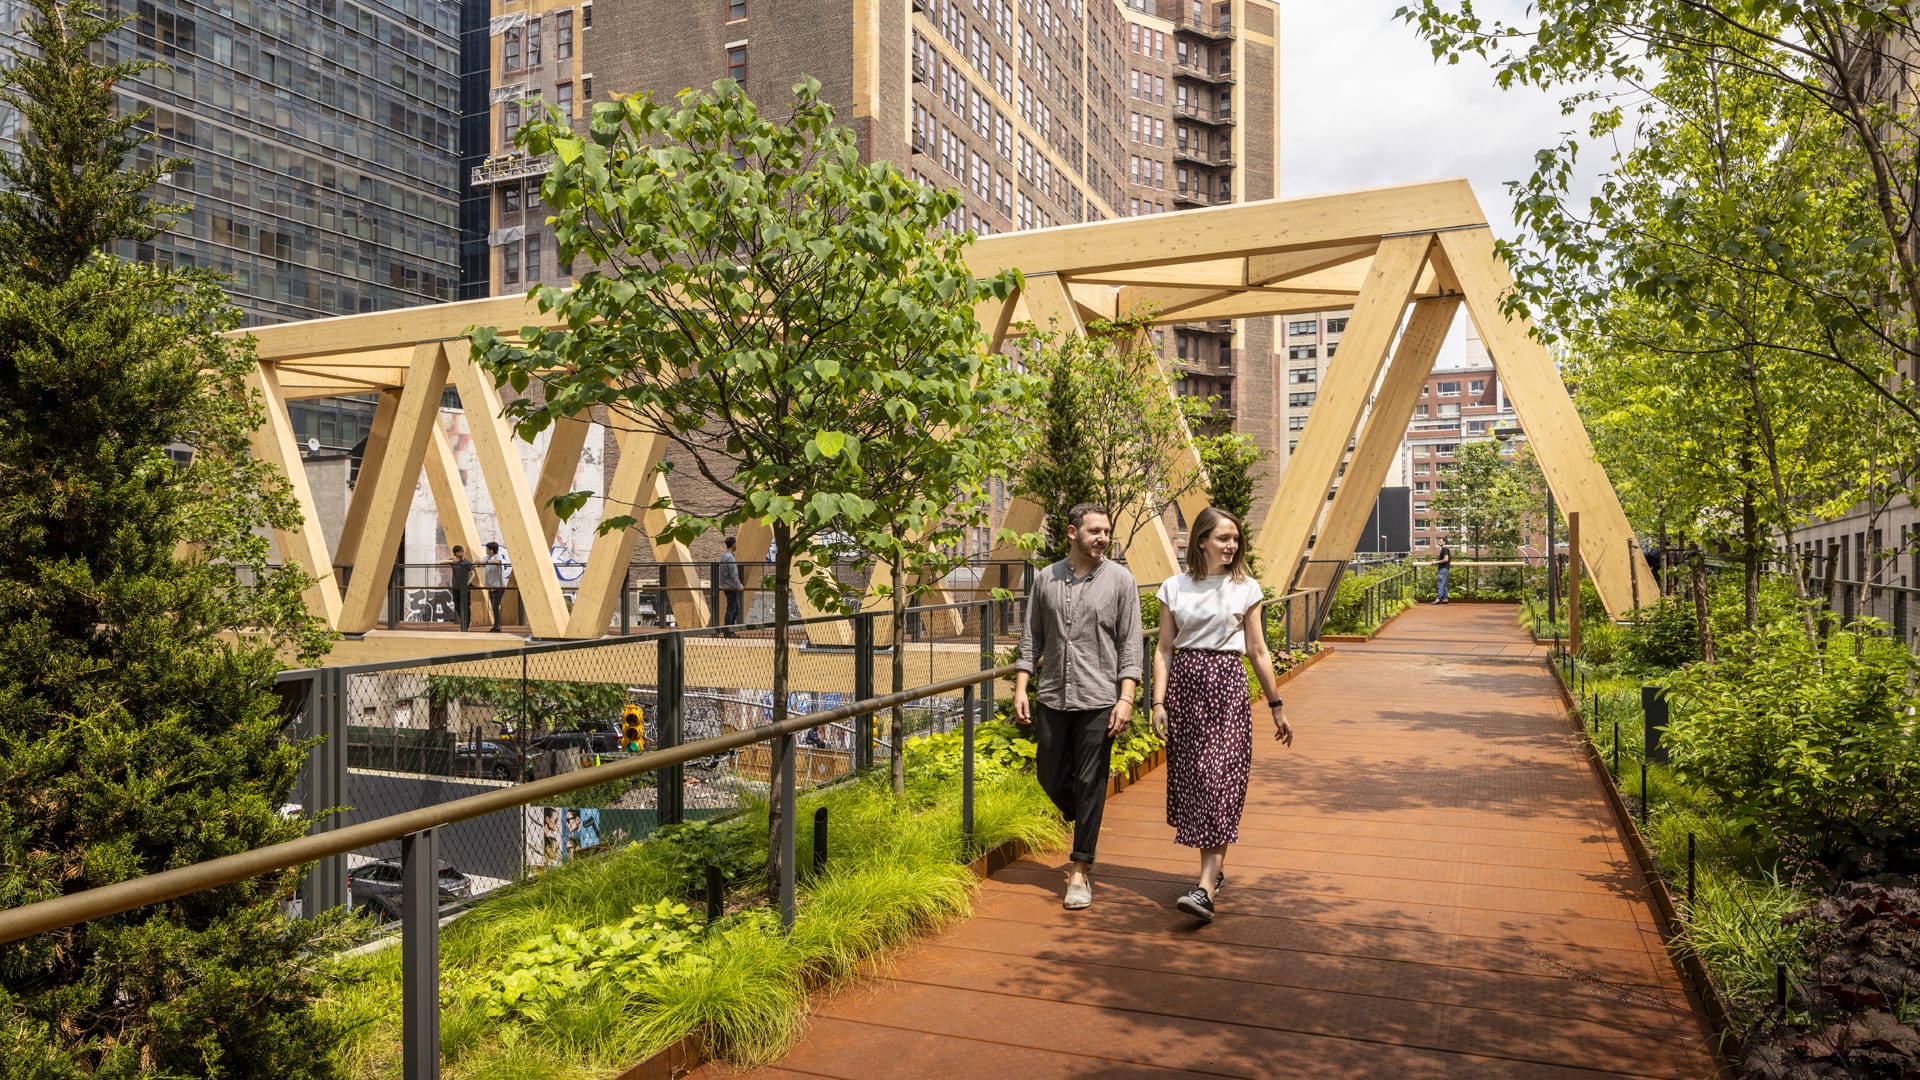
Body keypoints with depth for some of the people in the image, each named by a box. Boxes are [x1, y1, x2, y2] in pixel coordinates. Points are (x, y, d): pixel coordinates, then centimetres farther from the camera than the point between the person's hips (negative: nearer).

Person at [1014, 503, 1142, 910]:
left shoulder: (1120, 580, -1)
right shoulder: (1046, 579, 6)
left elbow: (1130, 644, -3)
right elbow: (1032, 638, 10)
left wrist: (1126, 698, -10)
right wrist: (1020, 688, 2)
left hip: (1098, 700, -3)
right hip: (1052, 698, 3)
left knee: (1090, 784, 1)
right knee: (1051, 778, 10)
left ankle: (1080, 870, 12)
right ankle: (1087, 828, 40)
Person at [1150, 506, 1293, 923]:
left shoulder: (1245, 588, 3)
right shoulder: (1174, 588, 6)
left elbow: (1257, 651, 7)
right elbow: (1164, 649, 5)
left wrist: (1276, 706, 9)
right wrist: (1158, 702, -3)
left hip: (1226, 685, -2)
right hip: (1184, 685, 2)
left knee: (1219, 779, -10)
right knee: (1191, 777, 7)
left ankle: (1206, 887, -15)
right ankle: (1216, 867, 26)